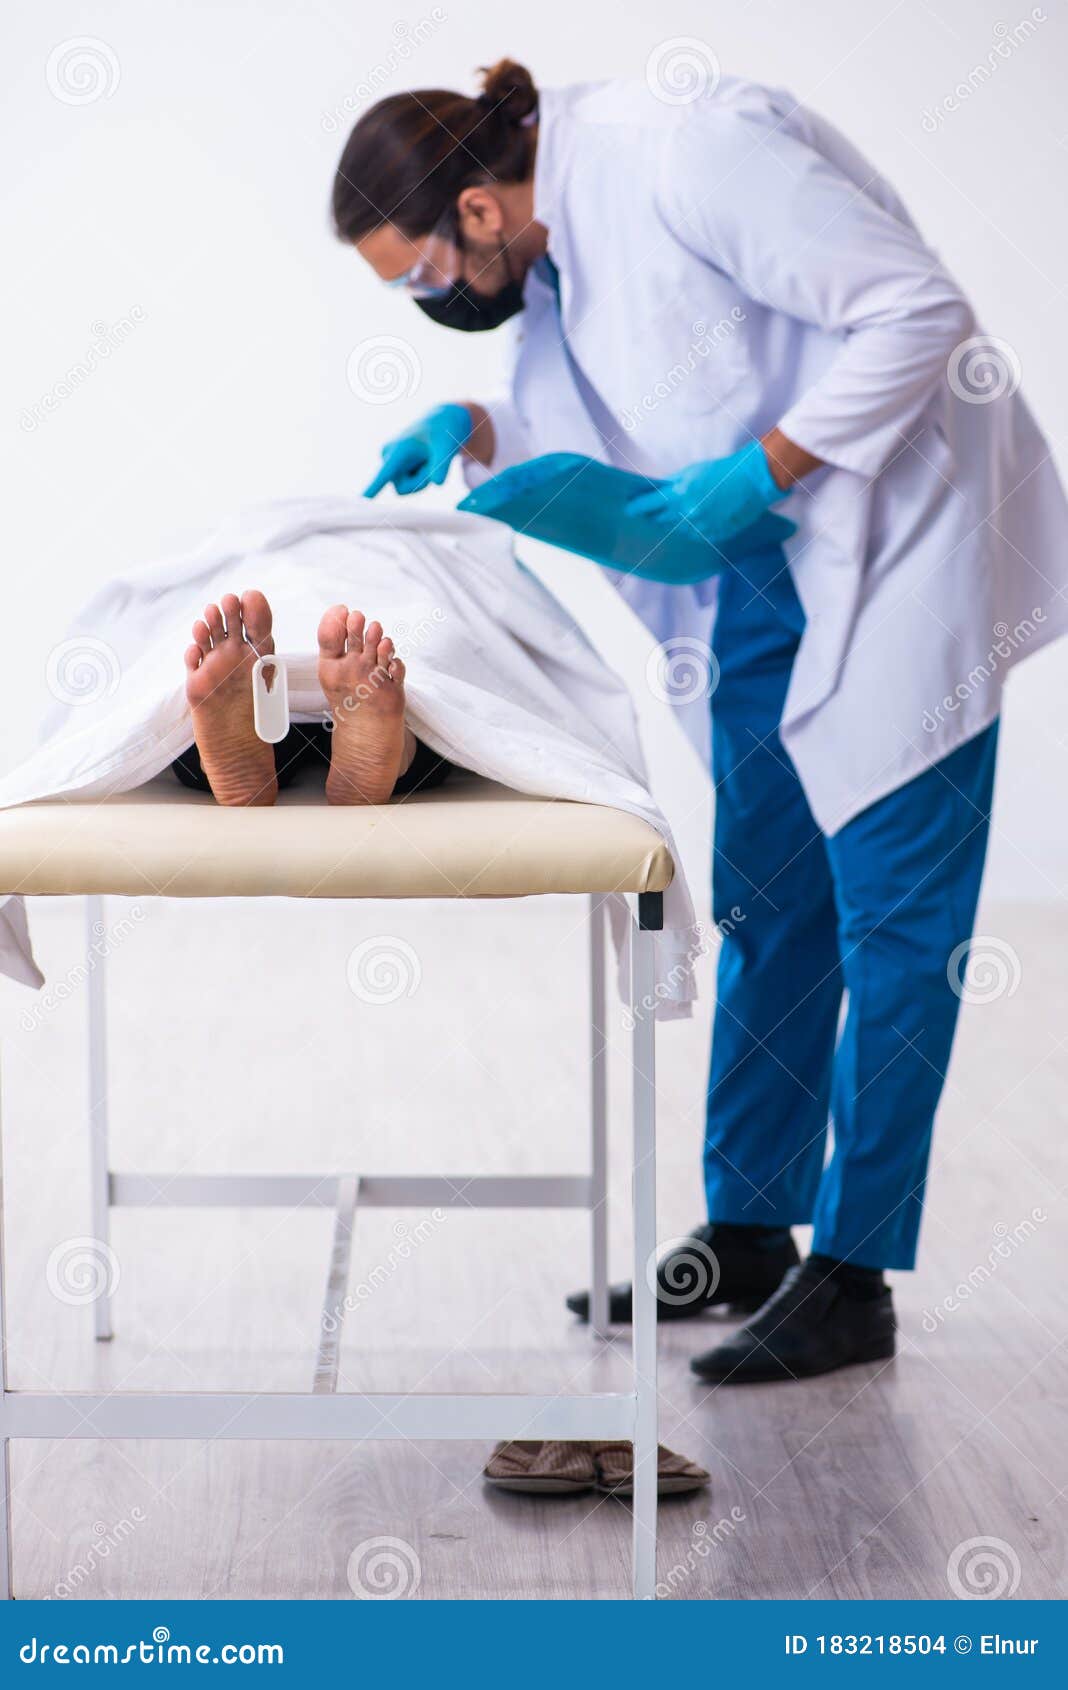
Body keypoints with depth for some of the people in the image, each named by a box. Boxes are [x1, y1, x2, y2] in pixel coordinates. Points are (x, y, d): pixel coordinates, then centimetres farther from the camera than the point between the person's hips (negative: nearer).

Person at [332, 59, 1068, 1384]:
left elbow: (918, 310, -24)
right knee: (767, 910, 13)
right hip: (768, 583, 9)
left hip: (901, 551, -9)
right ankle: (746, 1233, 24)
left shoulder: (689, 152, -24)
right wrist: (479, 432, -1)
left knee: (891, 913, -3)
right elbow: (597, 424, 18)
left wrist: (759, 471, -24)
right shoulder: (553, 240, 3)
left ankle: (852, 1281, 3)